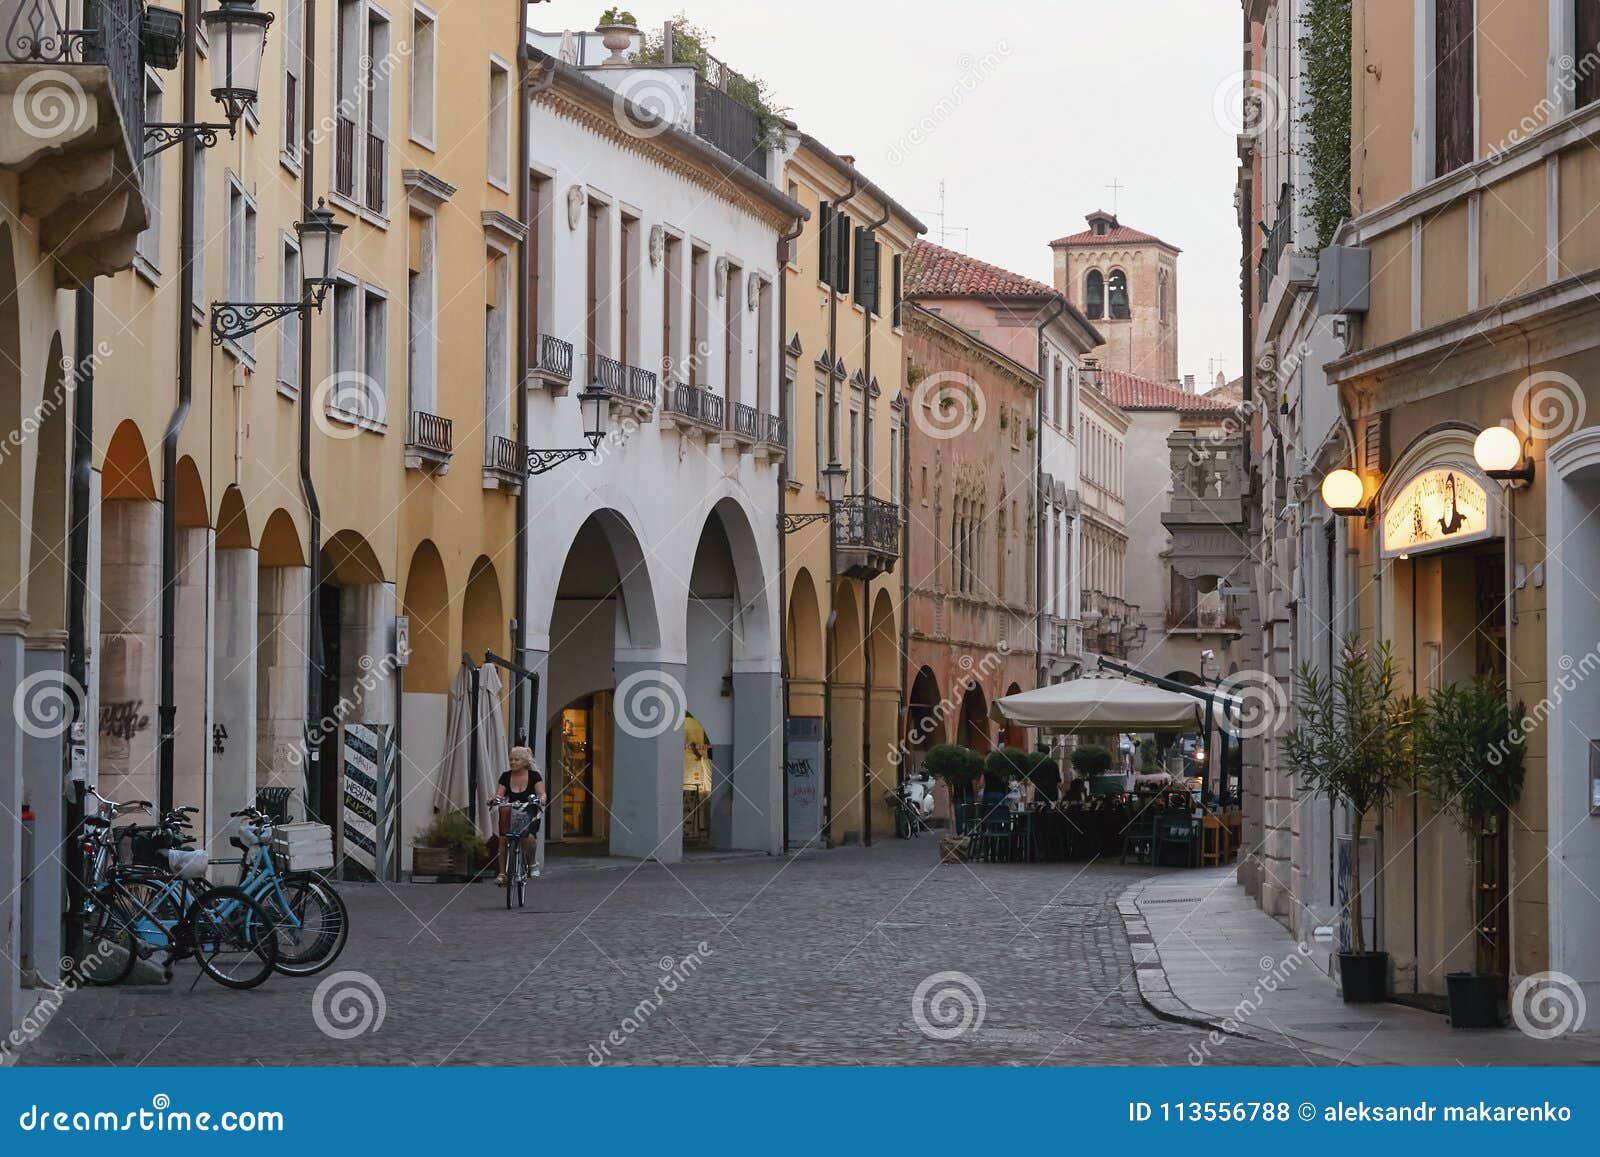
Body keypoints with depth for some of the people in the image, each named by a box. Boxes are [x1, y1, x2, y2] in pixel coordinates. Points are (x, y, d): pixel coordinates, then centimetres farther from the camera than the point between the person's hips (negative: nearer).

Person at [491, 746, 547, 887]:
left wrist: (541, 799, -35)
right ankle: (502, 872, -18)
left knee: (528, 836, -31)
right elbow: (499, 794, -2)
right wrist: (494, 800, -25)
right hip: (510, 814, 3)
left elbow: (542, 793, -12)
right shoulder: (506, 777, 6)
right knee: (503, 838, -25)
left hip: (530, 815, -3)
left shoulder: (534, 776, -2)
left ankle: (531, 863, -2)